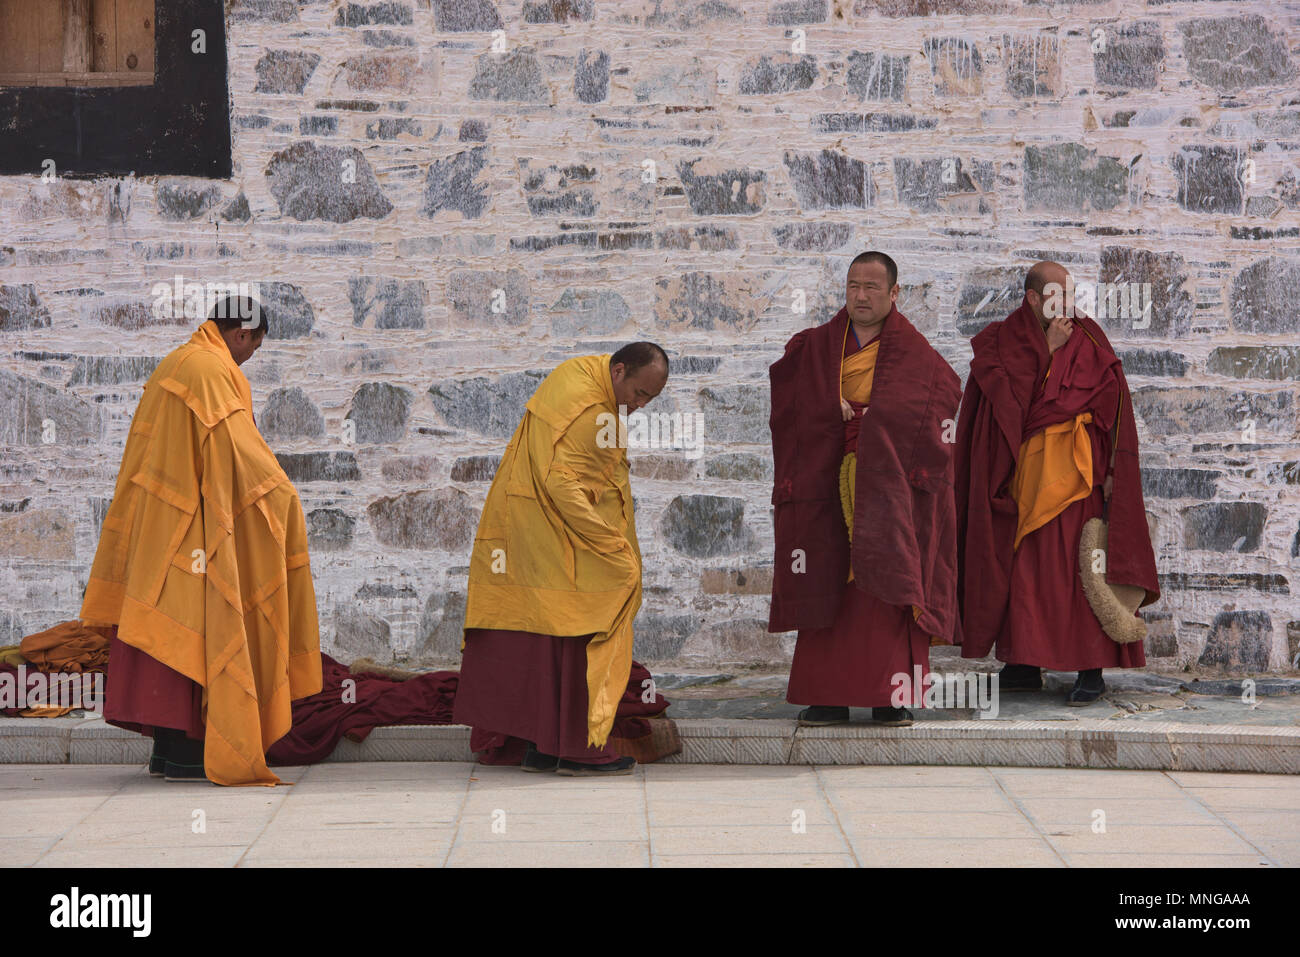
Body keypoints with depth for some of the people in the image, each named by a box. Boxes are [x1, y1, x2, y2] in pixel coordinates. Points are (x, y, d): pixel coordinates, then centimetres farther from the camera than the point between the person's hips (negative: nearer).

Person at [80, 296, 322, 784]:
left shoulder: (172, 365, 17)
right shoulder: (213, 372, -14)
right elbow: (236, 449, -19)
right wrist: (282, 494, -8)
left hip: (158, 519, 9)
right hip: (192, 524, -9)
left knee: (167, 631, 9)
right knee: (190, 627, -7)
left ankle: (167, 745, 11)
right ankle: (181, 751, -7)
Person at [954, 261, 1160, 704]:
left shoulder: (1088, 341, 2)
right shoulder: (1000, 342, 5)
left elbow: (1111, 409, 0)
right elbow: (1012, 399, -8)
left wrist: (1113, 471, -9)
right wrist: (1048, 350, -9)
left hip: (1071, 468, -2)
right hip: (1018, 469, 2)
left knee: (1075, 565, -7)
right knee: (1021, 565, 3)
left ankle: (1091, 669, -6)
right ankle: (1025, 665, 11)